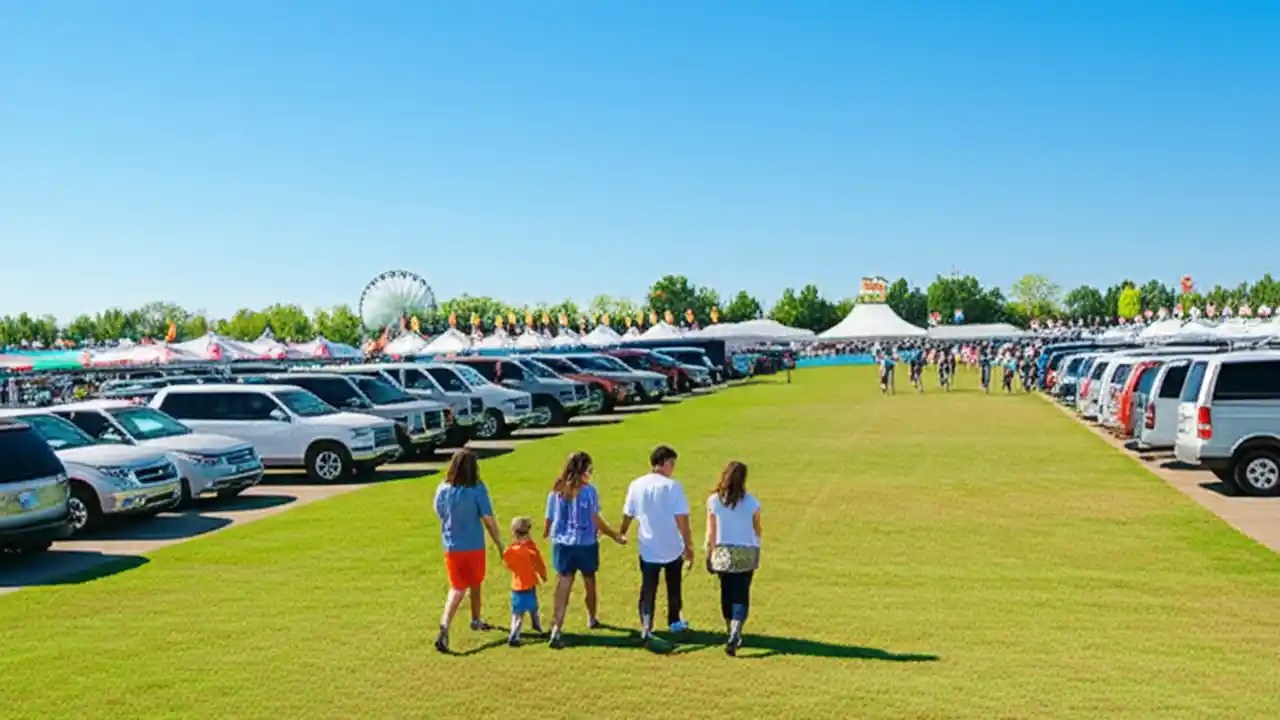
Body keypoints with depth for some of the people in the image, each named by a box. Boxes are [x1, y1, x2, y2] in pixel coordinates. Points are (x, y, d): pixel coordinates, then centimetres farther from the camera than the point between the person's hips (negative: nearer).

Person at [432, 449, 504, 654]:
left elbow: (440, 515, 8)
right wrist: (500, 544, -5)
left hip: (452, 546, 2)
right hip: (474, 546, -2)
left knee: (457, 589, 7)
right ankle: (476, 620, 38)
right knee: (475, 584, 21)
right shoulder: (477, 489, -16)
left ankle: (445, 626, -12)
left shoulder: (442, 489, -4)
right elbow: (488, 520, -14)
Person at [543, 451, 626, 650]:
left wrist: (545, 535, 25)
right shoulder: (588, 490, -11)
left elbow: (549, 520, 5)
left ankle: (556, 628, -14)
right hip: (586, 544, -2)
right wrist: (615, 536, 0)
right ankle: (592, 618, 43)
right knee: (589, 582, 21)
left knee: (563, 587, 1)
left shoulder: (556, 492, 0)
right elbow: (596, 520, -11)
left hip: (562, 544, 2)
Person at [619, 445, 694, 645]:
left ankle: (646, 628, -12)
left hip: (648, 549, 1)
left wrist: (622, 533, 25)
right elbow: (681, 519, -16)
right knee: (673, 588, 21)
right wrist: (689, 547, -9)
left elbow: (628, 515, 6)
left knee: (648, 591, 5)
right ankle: (675, 622, 38)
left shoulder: (636, 485, -2)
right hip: (673, 548, -1)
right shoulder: (672, 486, -13)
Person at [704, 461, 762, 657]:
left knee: (727, 593, 16)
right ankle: (735, 635, -15)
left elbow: (711, 533, -3)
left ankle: (732, 634, 28)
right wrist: (756, 549, 21)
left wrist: (709, 555, 7)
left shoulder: (714, 501, -7)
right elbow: (757, 530, 3)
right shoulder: (751, 502, -8)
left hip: (723, 553, 1)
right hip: (746, 554, -1)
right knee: (741, 595, 2)